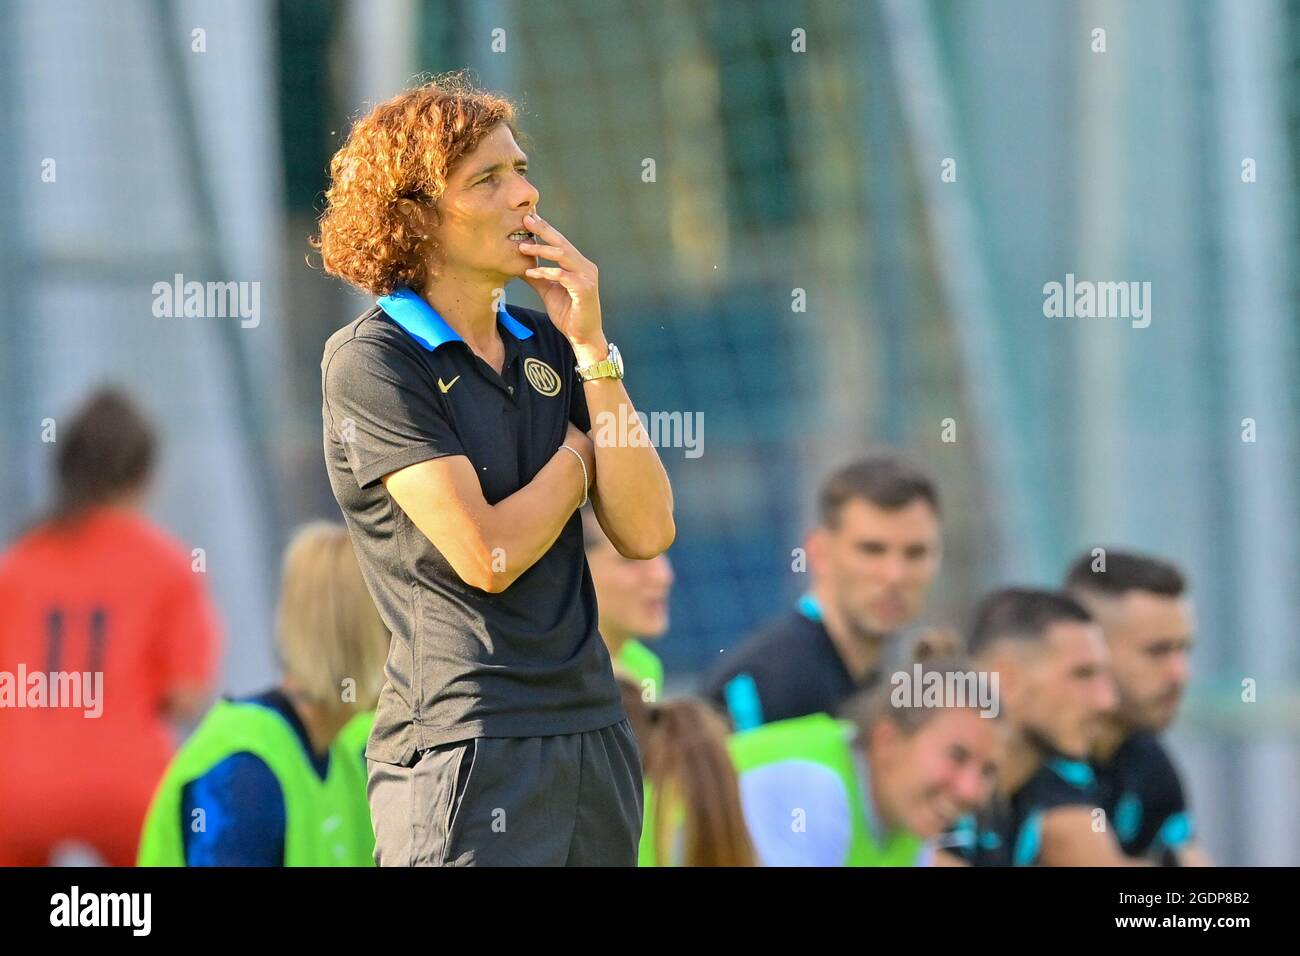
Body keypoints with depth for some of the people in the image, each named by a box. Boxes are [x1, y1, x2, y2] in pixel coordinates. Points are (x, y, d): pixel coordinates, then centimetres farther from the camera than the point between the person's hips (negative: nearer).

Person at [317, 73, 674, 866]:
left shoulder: (546, 344, 12)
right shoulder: (371, 362, -7)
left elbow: (646, 532, 2)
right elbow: (488, 555, -15)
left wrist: (592, 348, -3)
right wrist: (579, 450, 2)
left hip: (594, 733, 6)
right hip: (467, 740, -6)